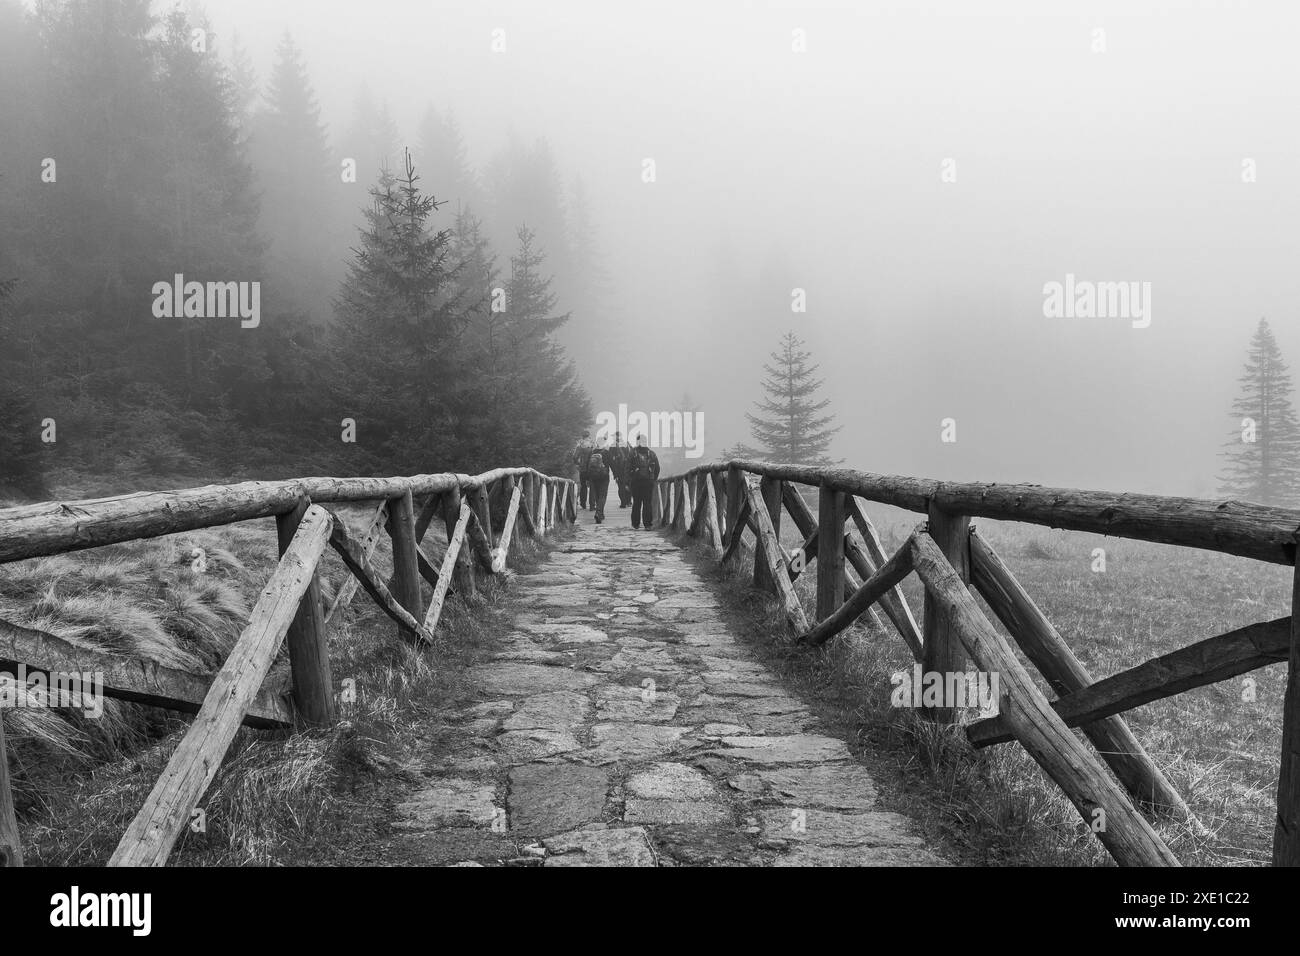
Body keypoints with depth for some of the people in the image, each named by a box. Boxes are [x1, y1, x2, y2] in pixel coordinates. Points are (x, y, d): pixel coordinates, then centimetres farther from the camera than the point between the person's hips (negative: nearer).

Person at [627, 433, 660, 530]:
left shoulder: (632, 453, -1)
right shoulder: (652, 454, 5)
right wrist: (653, 480, 13)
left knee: (636, 503, 8)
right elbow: (657, 468, 6)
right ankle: (648, 524, -3)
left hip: (635, 481, -1)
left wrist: (628, 482, -1)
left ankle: (636, 523, 12)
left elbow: (628, 468, -4)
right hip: (649, 481, 1)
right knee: (647, 503, 2)